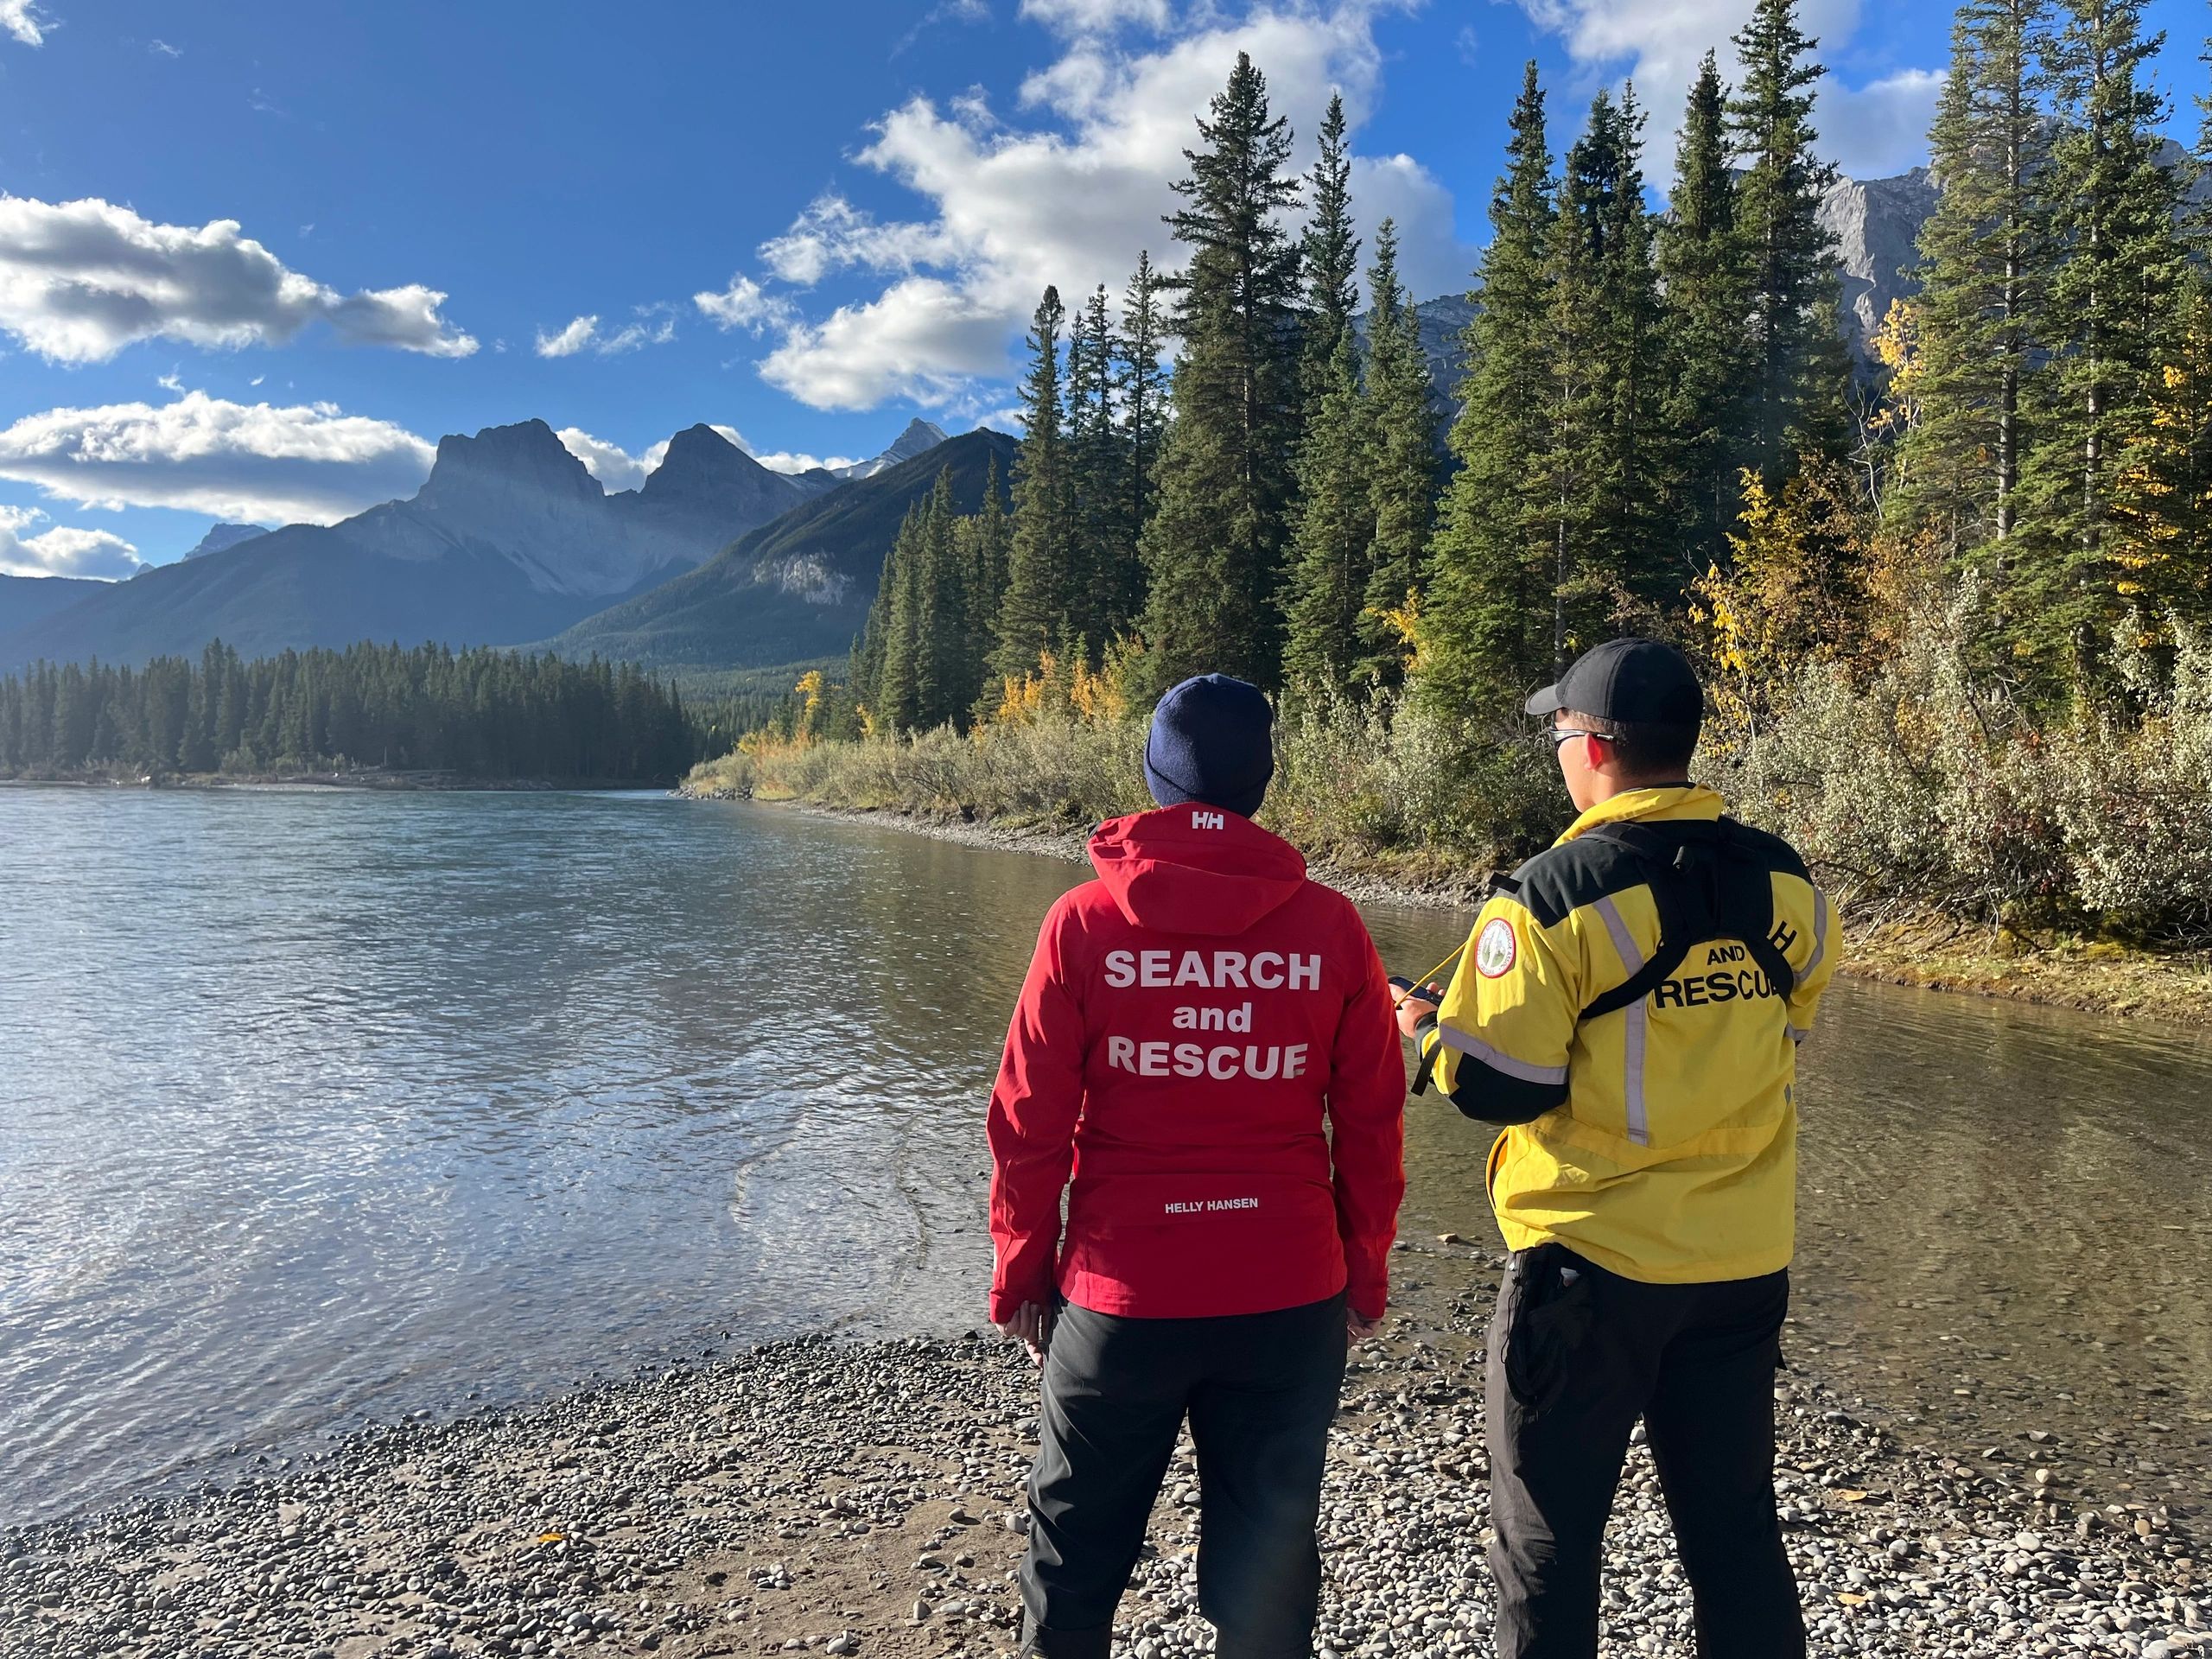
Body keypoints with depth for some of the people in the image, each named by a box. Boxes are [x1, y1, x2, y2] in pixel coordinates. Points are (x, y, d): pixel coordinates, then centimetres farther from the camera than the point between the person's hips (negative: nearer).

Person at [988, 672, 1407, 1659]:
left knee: (1075, 1543, 20)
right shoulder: (1329, 927, -5)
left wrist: (1019, 1271, 7)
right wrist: (1365, 1272, 12)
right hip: (1293, 1298, 1)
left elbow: (1029, 1121, -6)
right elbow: (1371, 1124, 0)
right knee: (1268, 1558, 16)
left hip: (1121, 1295, -1)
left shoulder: (1084, 923, -9)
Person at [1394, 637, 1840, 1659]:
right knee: (1735, 1529, 21)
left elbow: (1496, 1086, -17)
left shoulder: (1554, 894, -17)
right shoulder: (1785, 883, 0)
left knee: (1545, 1541, 11)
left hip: (1590, 1267, -5)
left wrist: (1424, 1029, 2)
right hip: (1747, 1266, 6)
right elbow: (1781, 1040, 13)